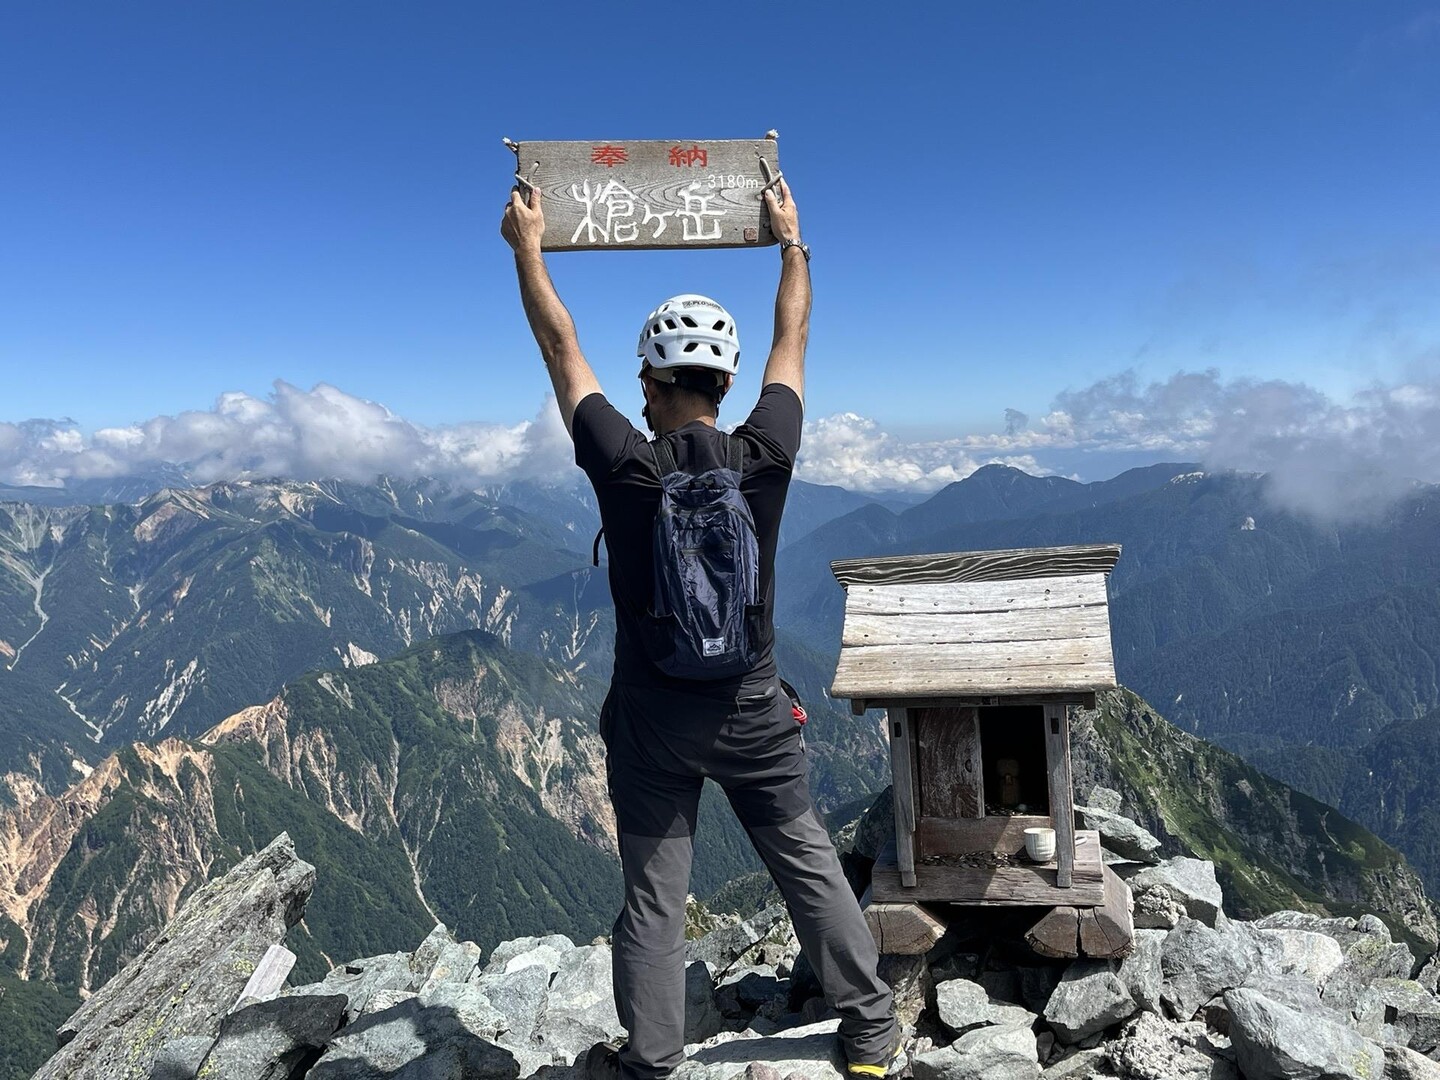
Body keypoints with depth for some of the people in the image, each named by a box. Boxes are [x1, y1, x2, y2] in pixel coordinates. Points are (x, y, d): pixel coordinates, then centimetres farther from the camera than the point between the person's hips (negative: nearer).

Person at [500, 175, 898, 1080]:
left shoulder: (625, 466, -14)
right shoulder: (765, 456, -10)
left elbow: (562, 348, -1)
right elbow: (794, 339, 6)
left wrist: (528, 247, 13)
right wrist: (791, 239, 21)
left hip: (653, 722, -1)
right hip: (754, 713, 2)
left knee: (654, 899, 10)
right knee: (812, 868, 16)